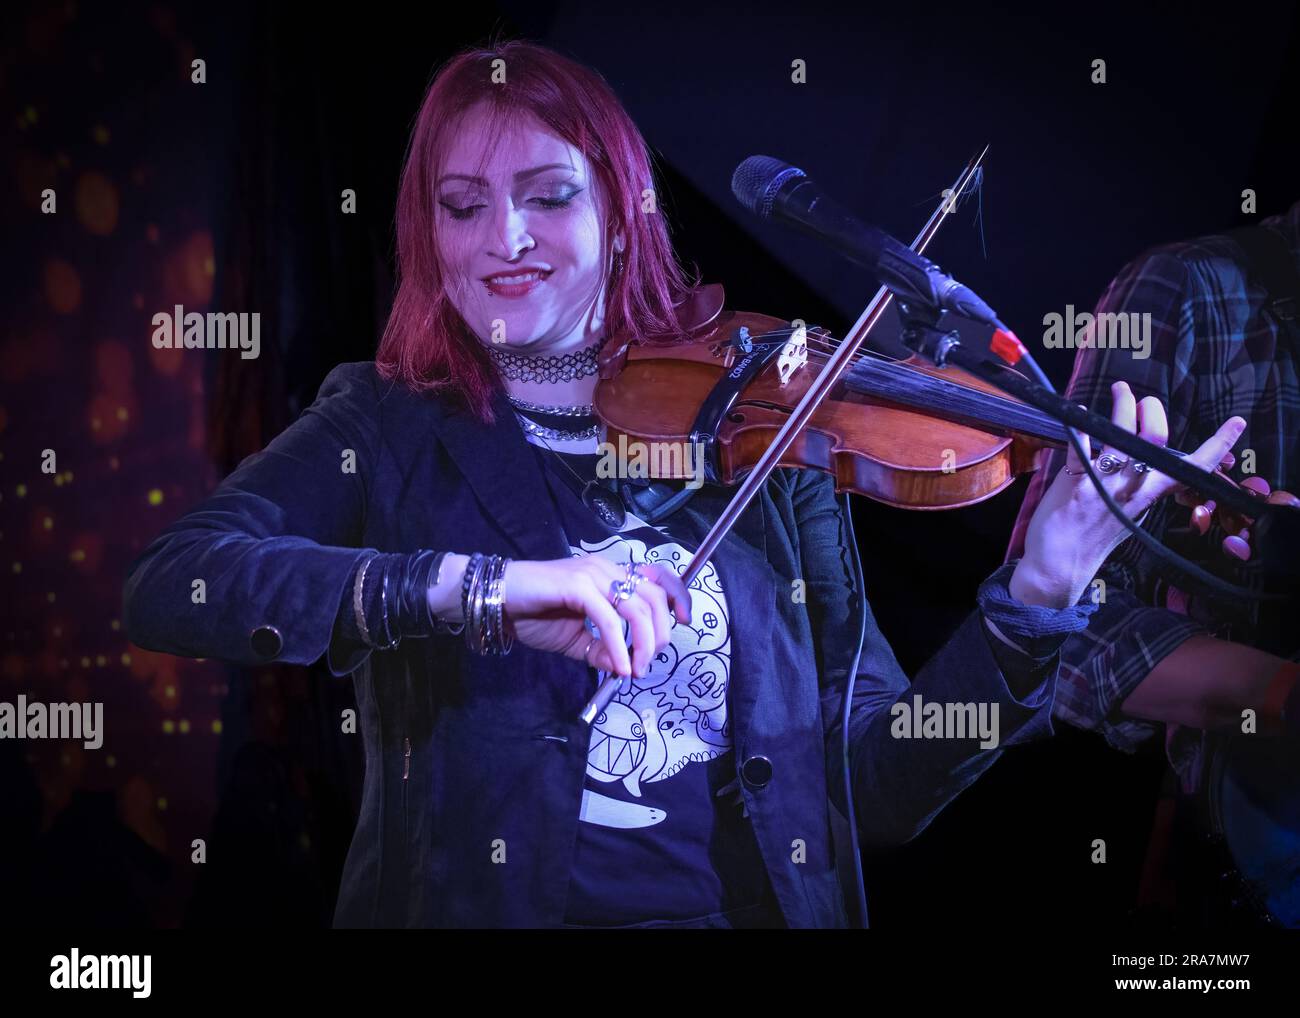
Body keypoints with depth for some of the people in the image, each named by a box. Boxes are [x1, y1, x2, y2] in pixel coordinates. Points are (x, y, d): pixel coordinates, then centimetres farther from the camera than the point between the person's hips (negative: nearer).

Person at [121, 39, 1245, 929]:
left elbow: (880, 786, 4)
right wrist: (477, 586, -23)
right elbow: (165, 583, -13)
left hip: (752, 905, 1)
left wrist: (1037, 598, -11)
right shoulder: (387, 429, 4)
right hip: (468, 904, 0)